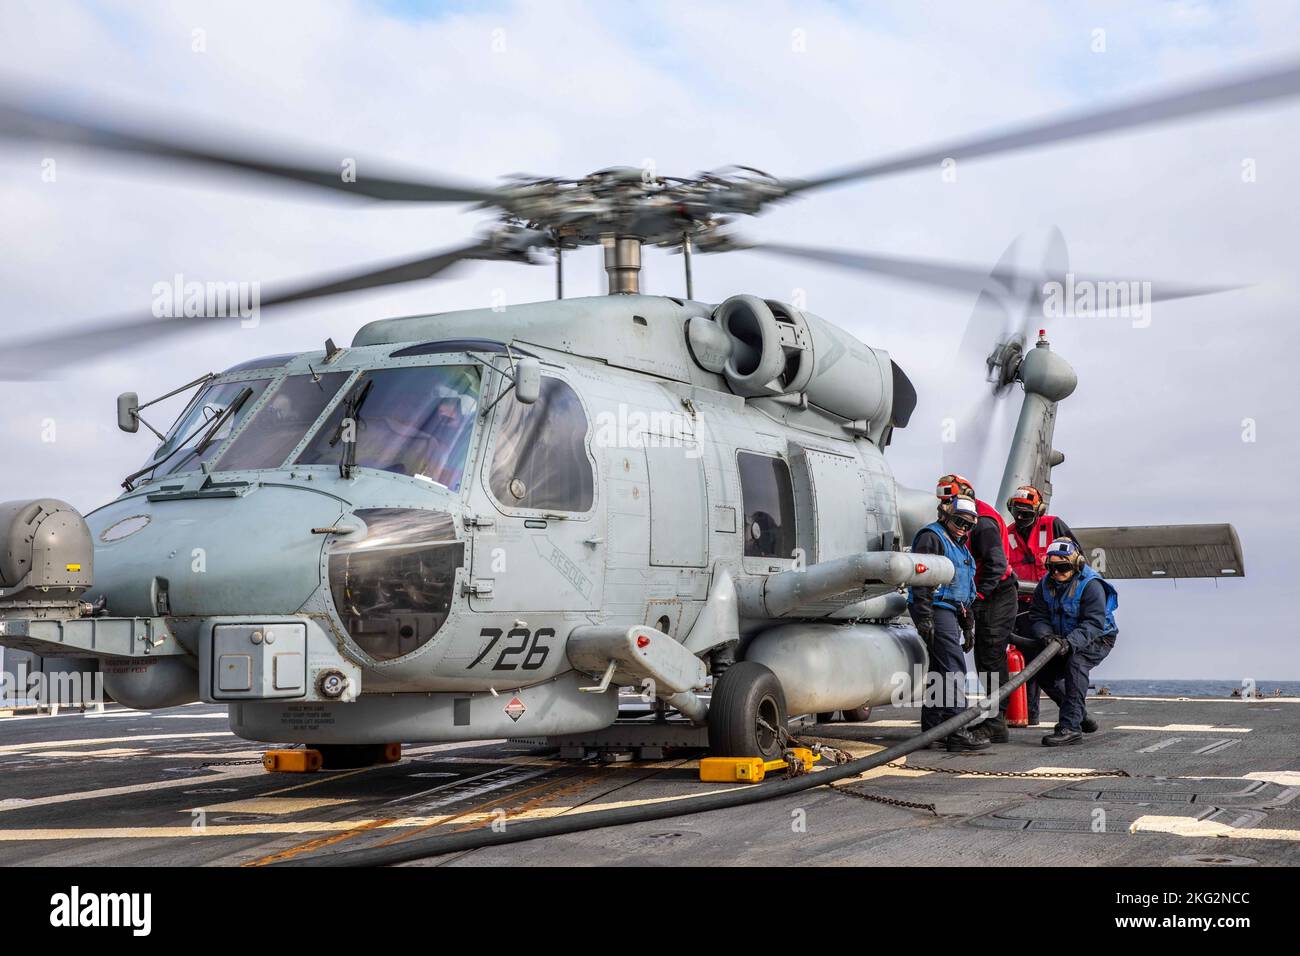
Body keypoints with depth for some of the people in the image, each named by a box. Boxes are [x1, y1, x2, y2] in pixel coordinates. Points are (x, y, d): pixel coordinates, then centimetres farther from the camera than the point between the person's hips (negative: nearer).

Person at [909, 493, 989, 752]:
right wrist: (924, 618, -24)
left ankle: (931, 727, 20)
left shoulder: (958, 545, 24)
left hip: (950, 612, 10)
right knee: (954, 667, -17)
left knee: (939, 670, 13)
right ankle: (956, 732, -22)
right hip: (936, 610, -10)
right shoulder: (931, 537, -8)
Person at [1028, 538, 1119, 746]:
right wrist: (1046, 634, -31)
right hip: (1063, 640, 7)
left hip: (1098, 639, -7)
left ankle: (1070, 727, -38)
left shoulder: (1091, 585, -24)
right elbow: (1037, 616, -8)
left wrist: (1070, 642, -45)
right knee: (1044, 673, 1)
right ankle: (1080, 716, 24)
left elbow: (1094, 623, -31)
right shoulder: (1045, 585, -5)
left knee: (1076, 663, -33)